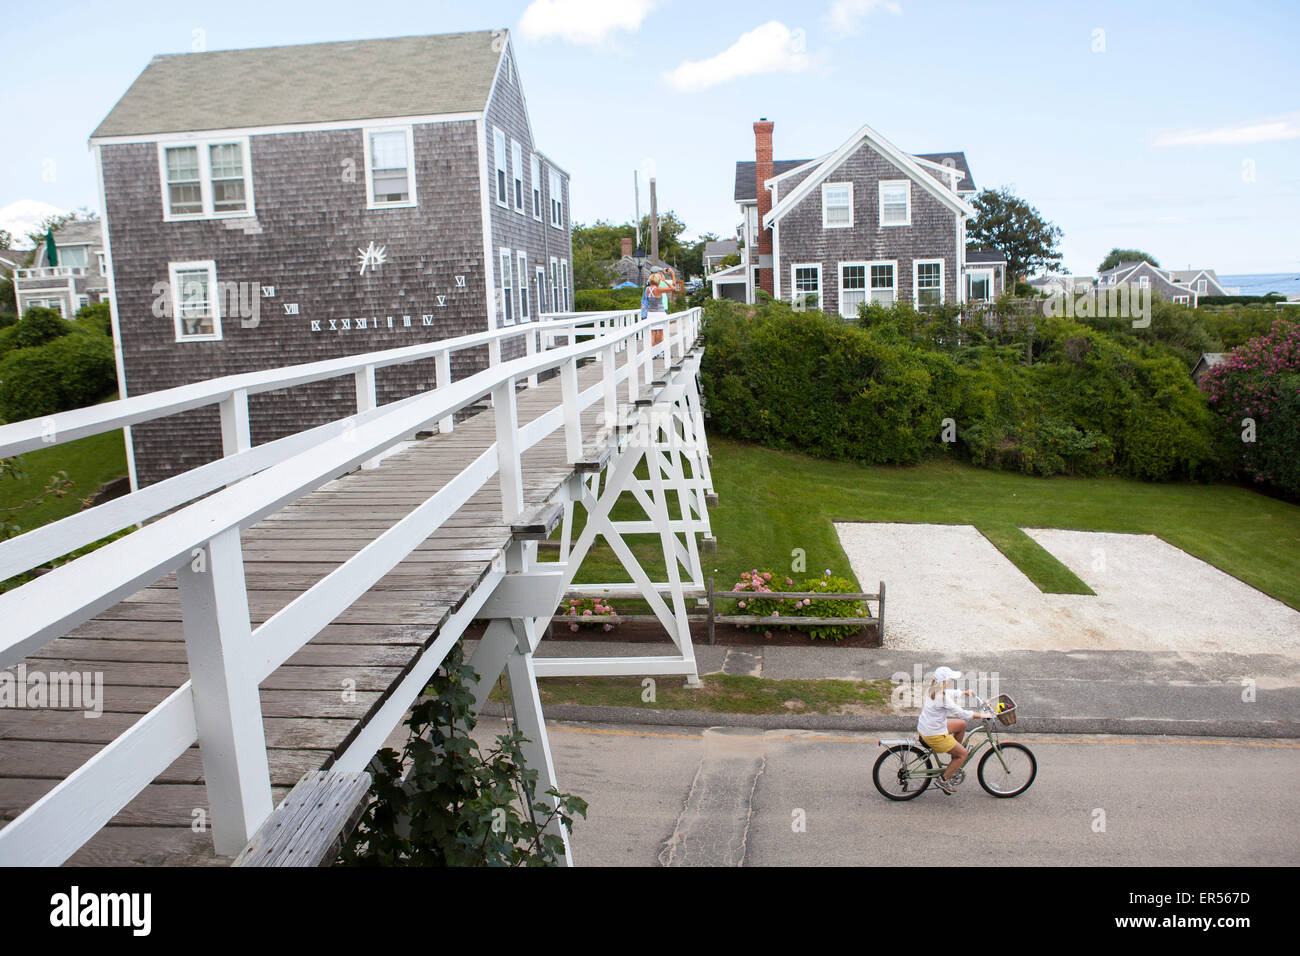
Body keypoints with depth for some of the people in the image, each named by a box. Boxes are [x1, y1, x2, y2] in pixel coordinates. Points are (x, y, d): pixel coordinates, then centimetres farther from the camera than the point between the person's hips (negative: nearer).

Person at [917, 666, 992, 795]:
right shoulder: (942, 697, -27)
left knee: (962, 724, 22)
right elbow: (960, 713, -24)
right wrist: (981, 715, -16)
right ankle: (943, 779, 12)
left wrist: (964, 693, 29)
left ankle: (955, 753, 35)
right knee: (963, 754, 6)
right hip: (934, 735, -9)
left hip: (924, 727, 9)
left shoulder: (933, 689, 1)